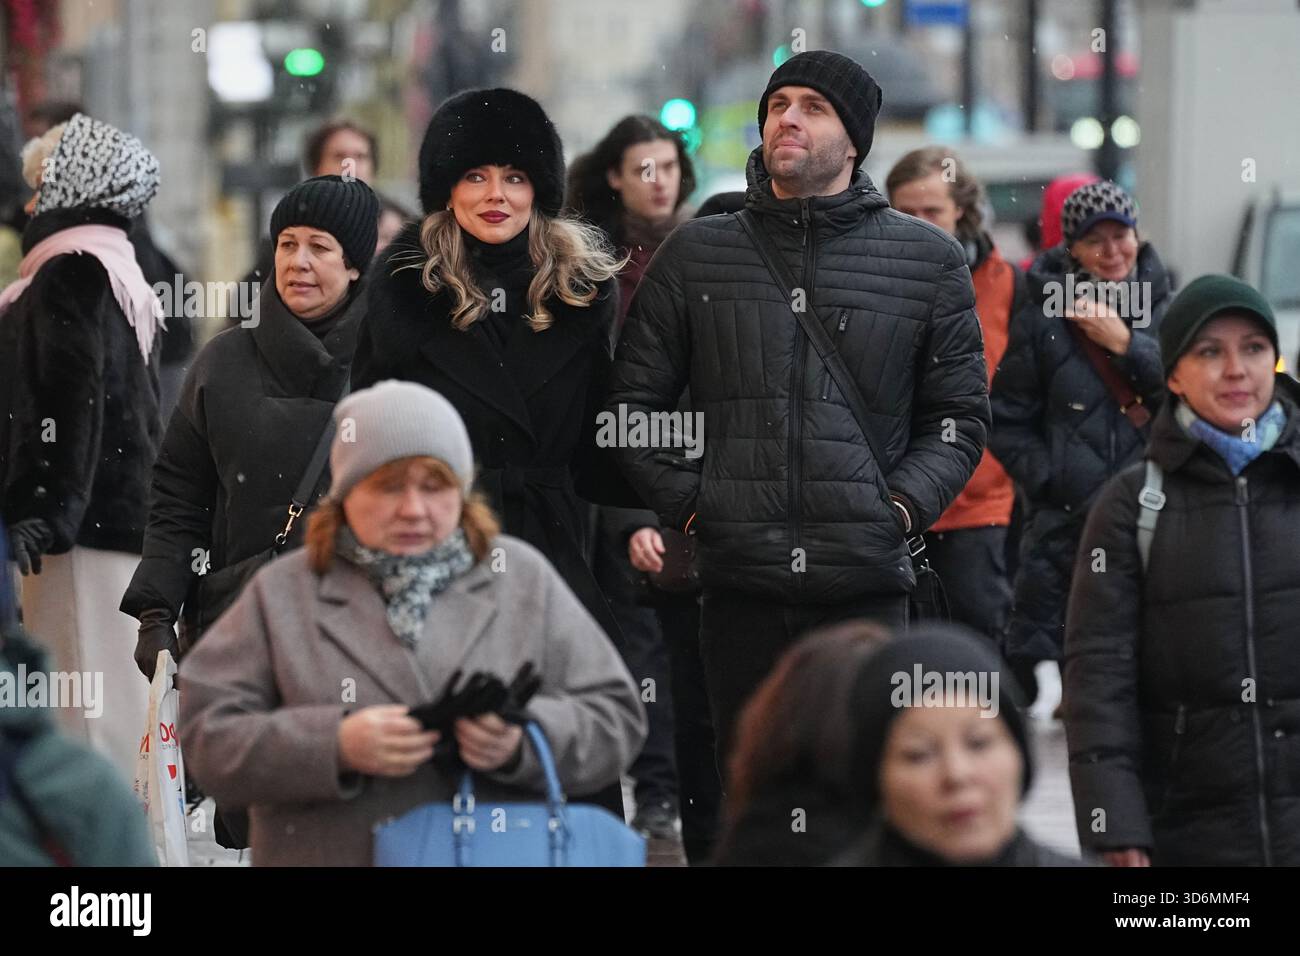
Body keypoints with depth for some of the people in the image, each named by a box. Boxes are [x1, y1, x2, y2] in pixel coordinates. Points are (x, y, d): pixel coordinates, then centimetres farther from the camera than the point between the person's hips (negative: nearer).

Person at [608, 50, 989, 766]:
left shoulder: (929, 260, 10)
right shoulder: (694, 256, 12)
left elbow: (960, 413, 12)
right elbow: (634, 404, 13)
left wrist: (903, 507, -3)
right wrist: (687, 504, 0)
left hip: (867, 582, -1)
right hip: (738, 582, 1)